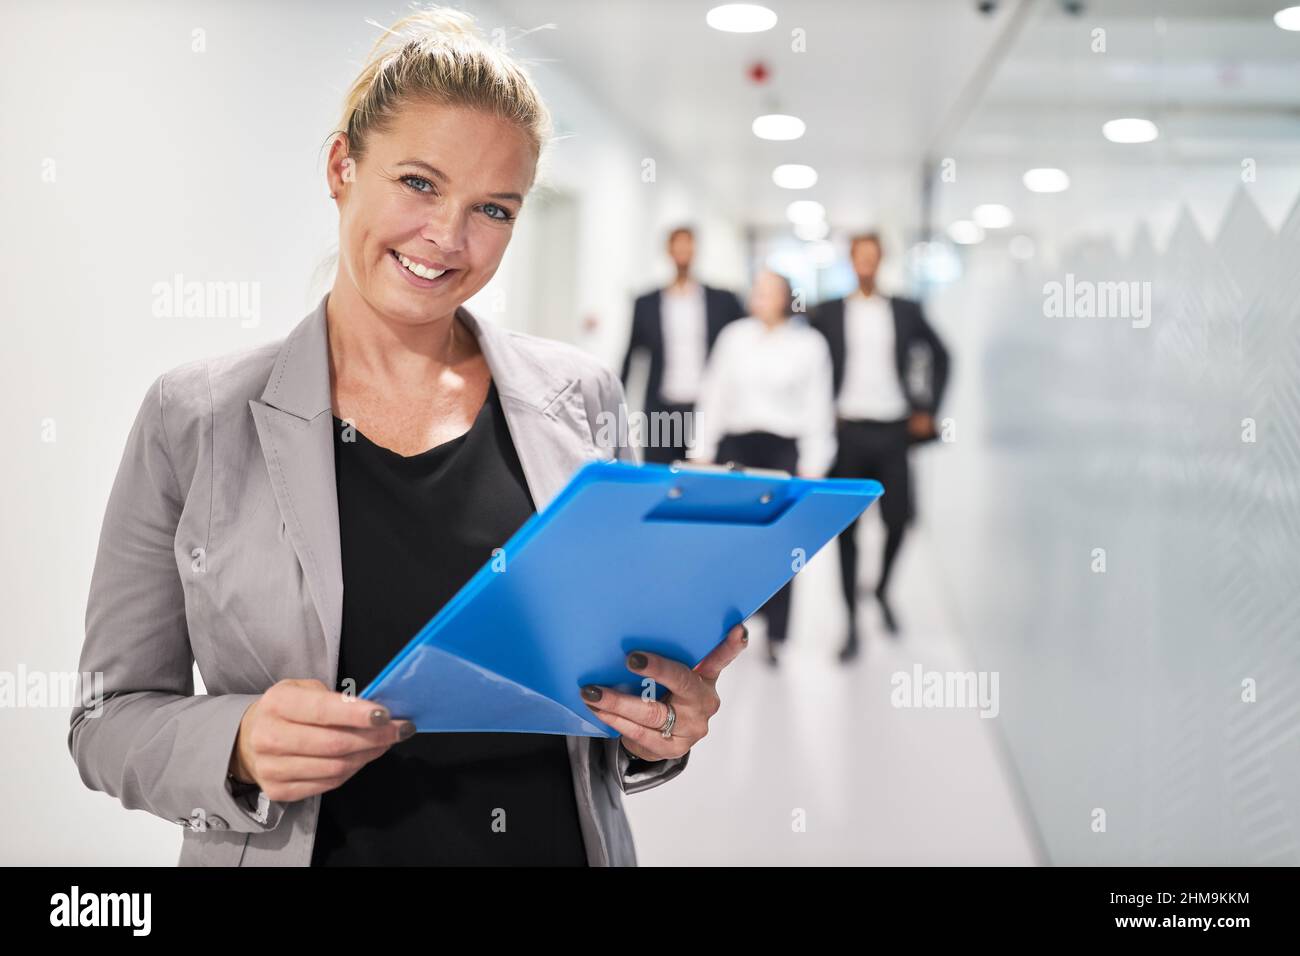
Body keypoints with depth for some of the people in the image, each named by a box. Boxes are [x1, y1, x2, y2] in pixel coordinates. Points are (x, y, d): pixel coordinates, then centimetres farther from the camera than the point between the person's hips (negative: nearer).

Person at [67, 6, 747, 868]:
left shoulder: (581, 400, -2)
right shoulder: (193, 420, -7)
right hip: (311, 847, -1)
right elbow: (112, 715, -4)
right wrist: (240, 748, -23)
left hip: (566, 841, 2)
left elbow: (638, 660, 6)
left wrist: (659, 727, -15)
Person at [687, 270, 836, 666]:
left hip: (785, 448, -2)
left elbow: (818, 409, 1)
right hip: (736, 444, 2)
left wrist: (812, 466, -3)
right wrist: (701, 451, 6)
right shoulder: (734, 336, 7)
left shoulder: (810, 344, 1)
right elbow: (713, 395, 9)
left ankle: (775, 637, 5)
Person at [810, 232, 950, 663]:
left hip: (893, 431, 1)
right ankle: (852, 624, 7)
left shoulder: (906, 311, 8)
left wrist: (928, 409, 9)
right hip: (846, 430, -1)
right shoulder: (827, 313, 4)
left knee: (898, 518, 0)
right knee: (846, 527, 0)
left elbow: (940, 356, 16)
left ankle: (882, 590, 30)